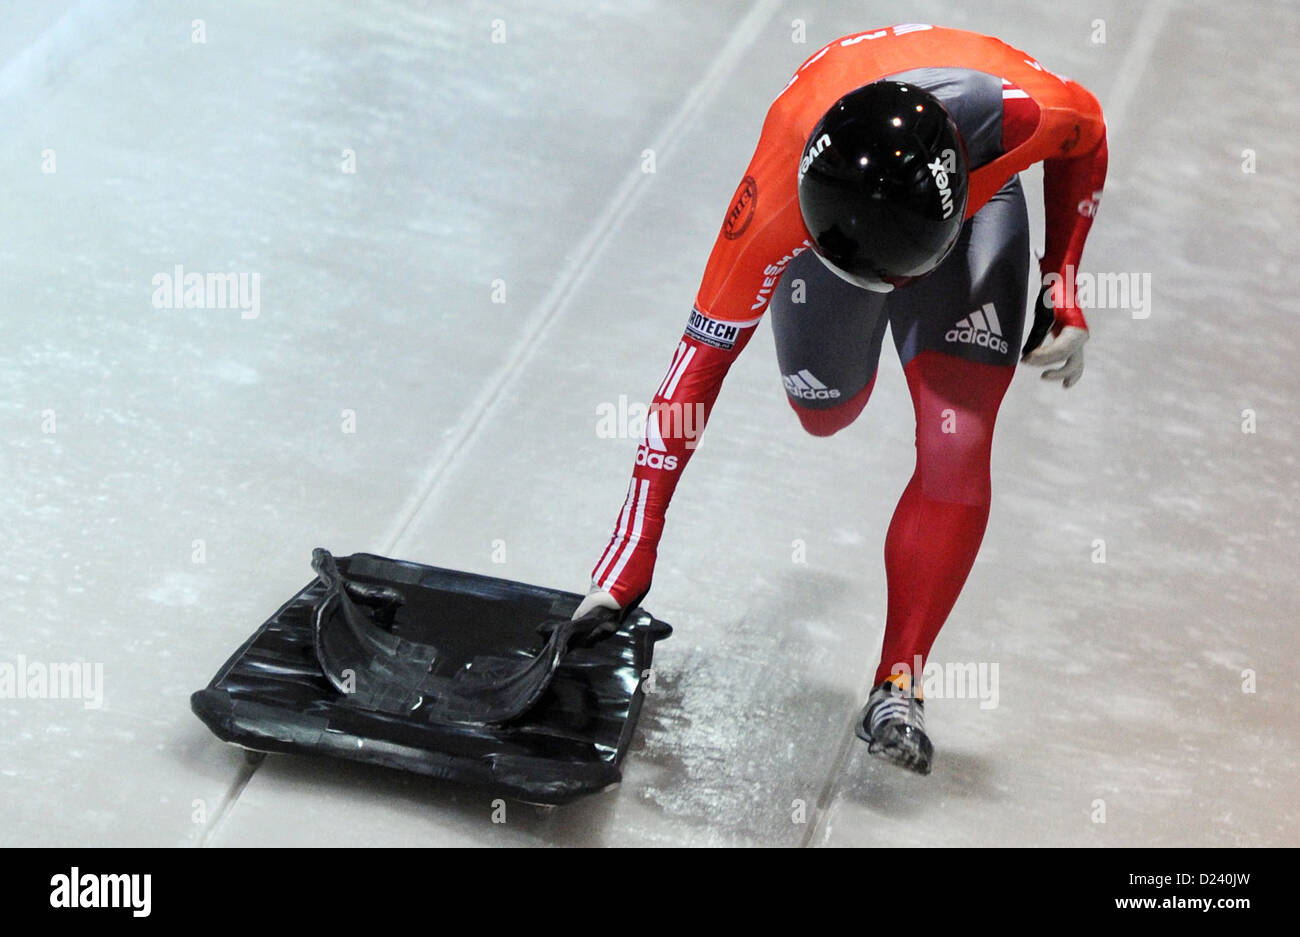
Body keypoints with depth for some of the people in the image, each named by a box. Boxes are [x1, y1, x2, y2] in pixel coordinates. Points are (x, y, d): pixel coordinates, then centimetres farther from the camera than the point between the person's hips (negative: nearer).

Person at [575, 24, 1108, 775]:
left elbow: (1088, 136, -15)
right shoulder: (775, 203, -43)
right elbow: (703, 358, -35)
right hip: (830, 203, 0)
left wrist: (1064, 296, -16)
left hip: (979, 191, 0)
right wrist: (631, 556, -36)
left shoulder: (1019, 112, -43)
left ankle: (898, 688, -2)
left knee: (956, 446, -14)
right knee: (828, 413, 12)